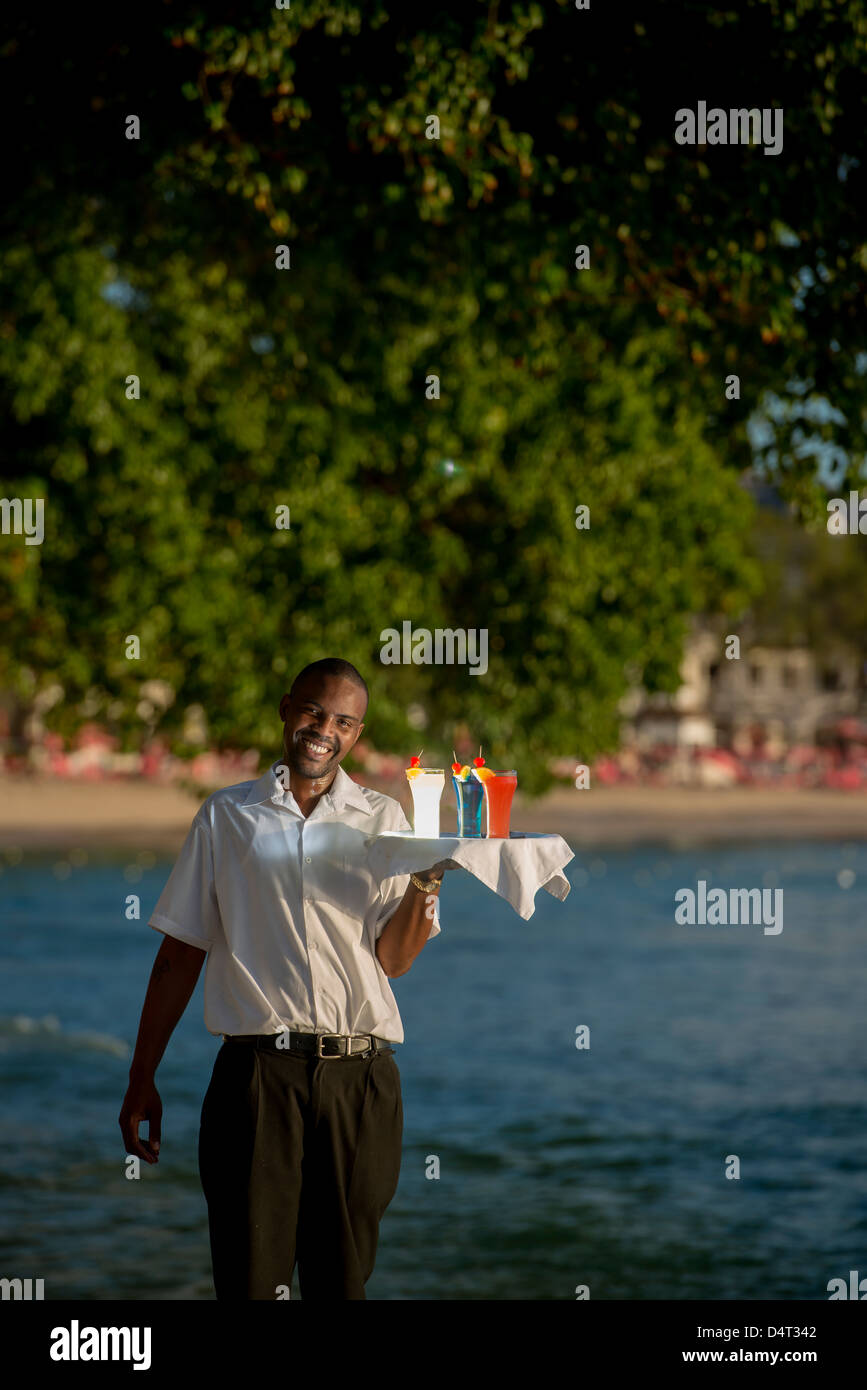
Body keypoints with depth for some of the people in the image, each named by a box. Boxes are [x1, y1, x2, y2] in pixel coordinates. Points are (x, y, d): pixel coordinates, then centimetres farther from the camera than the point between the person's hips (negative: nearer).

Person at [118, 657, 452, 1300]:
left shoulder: (382, 820, 11)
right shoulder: (227, 815, 10)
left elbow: (393, 959, 3)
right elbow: (181, 952, 10)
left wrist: (424, 884, -15)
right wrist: (142, 1079, 6)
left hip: (358, 1078, 1)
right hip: (257, 1072, -1)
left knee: (343, 1277, 5)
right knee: (249, 1277, -4)